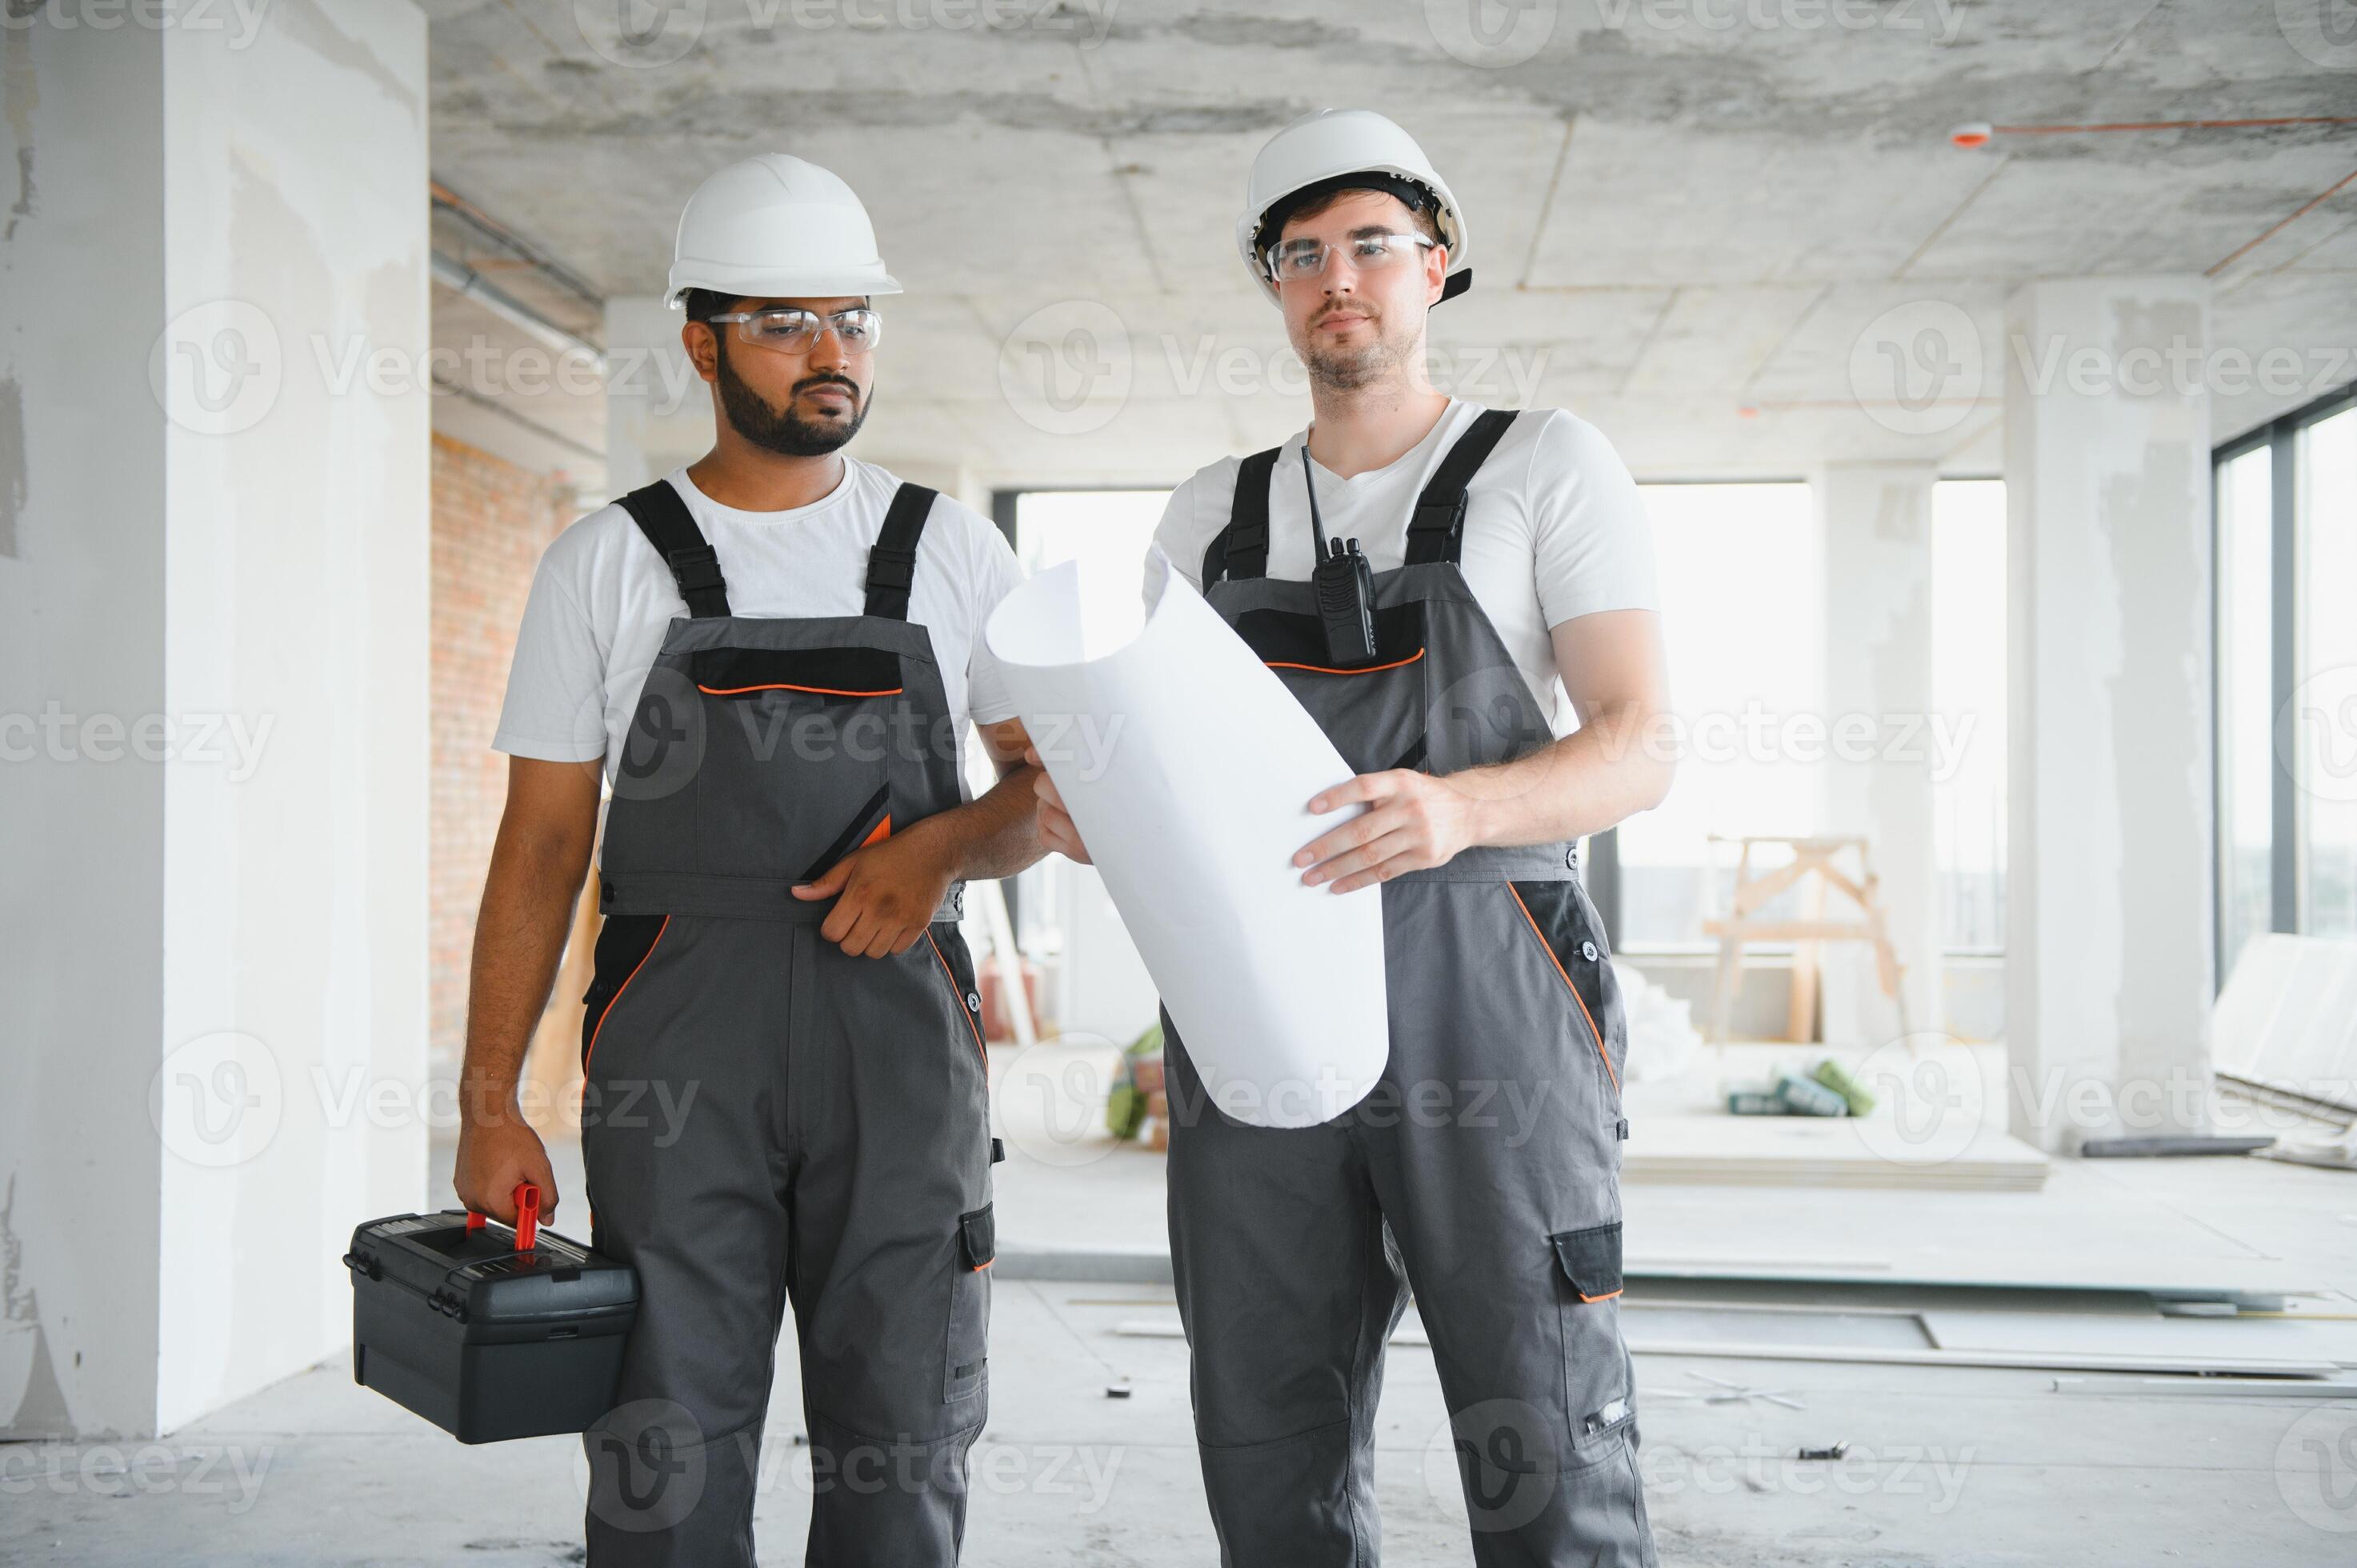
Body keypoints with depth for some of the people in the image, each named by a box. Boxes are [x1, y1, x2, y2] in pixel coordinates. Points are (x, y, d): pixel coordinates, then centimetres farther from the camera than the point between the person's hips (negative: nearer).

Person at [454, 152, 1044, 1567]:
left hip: (900, 1036, 1)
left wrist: (945, 846, -12)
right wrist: (490, 1102, 0)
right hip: (676, 1049, -1)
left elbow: (1062, 785, 10)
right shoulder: (608, 564, 6)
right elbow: (543, 844, 5)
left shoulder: (952, 551, 8)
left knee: (902, 1448, 7)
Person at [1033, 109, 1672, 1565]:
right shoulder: (1212, 516, 17)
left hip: (1484, 1000, -4)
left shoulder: (1550, 467, 4)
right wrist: (1086, 812, -9)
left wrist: (1457, 808, -26)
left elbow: (1639, 750, -6)